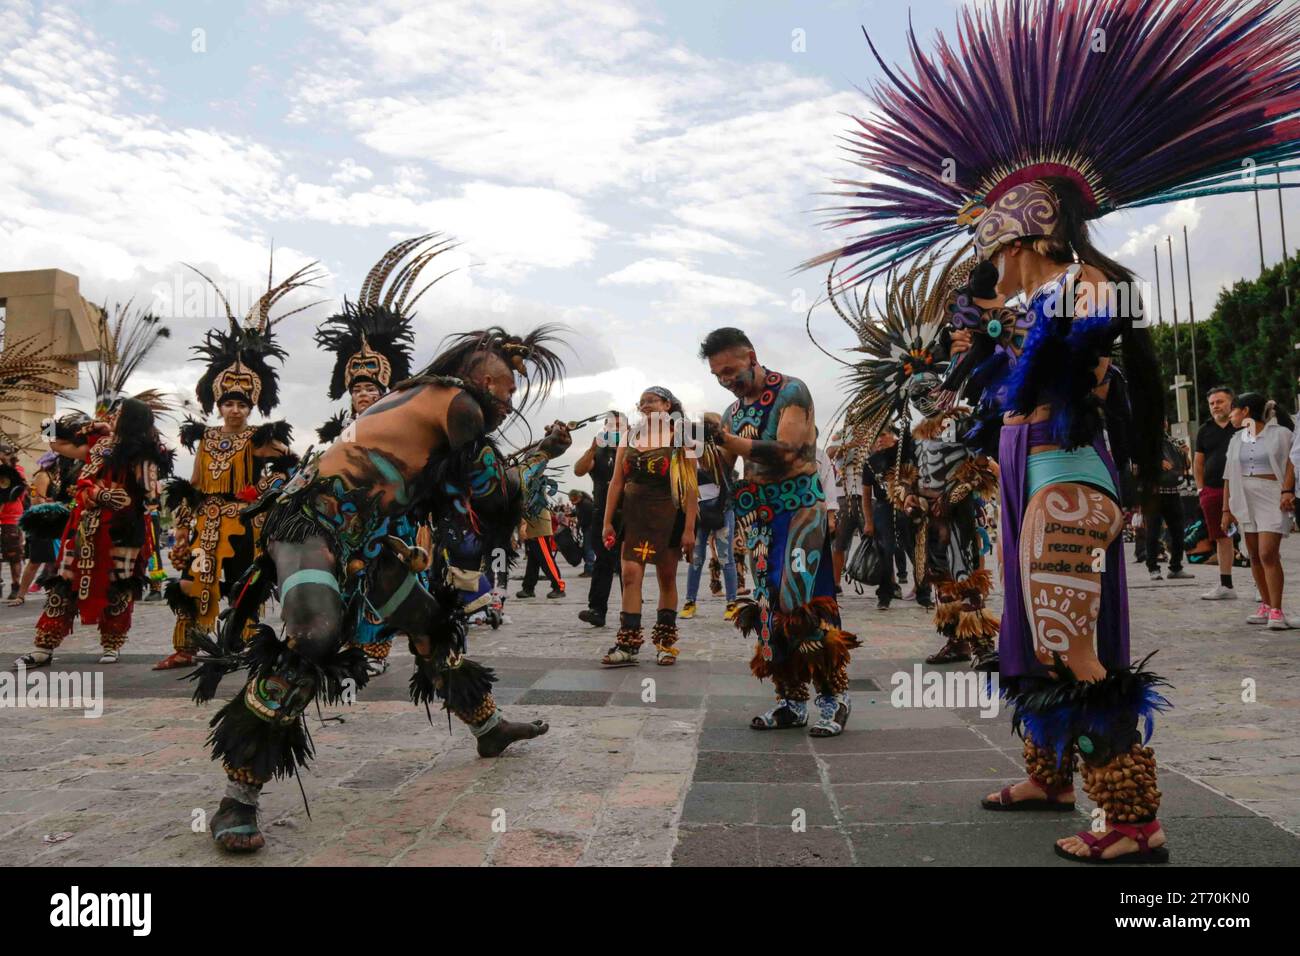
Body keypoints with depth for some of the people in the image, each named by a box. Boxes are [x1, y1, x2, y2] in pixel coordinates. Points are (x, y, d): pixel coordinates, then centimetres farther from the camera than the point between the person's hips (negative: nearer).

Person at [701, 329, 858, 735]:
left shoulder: (791, 392, -7)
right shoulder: (733, 411, 13)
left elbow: (785, 453, -20)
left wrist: (726, 438, -21)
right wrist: (704, 446, -8)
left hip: (799, 507, -6)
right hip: (759, 515, 6)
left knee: (801, 601, -14)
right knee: (771, 607, 4)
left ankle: (834, 697, -3)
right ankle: (792, 700, 11)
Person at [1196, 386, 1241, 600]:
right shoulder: (1205, 430, 14)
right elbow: (1198, 462, 15)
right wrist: (1201, 489, 8)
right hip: (1213, 491, 4)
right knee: (1221, 537, 9)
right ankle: (1225, 586, 17)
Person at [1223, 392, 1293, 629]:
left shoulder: (1280, 434, 1)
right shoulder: (1236, 440, 16)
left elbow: (1290, 464, -7)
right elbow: (1229, 477, 15)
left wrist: (1287, 491, -23)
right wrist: (1227, 509, 11)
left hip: (1272, 500, -6)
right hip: (1244, 501, 6)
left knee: (1268, 554, -14)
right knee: (1255, 556, 6)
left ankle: (1276, 611, -11)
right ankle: (1265, 605, 15)